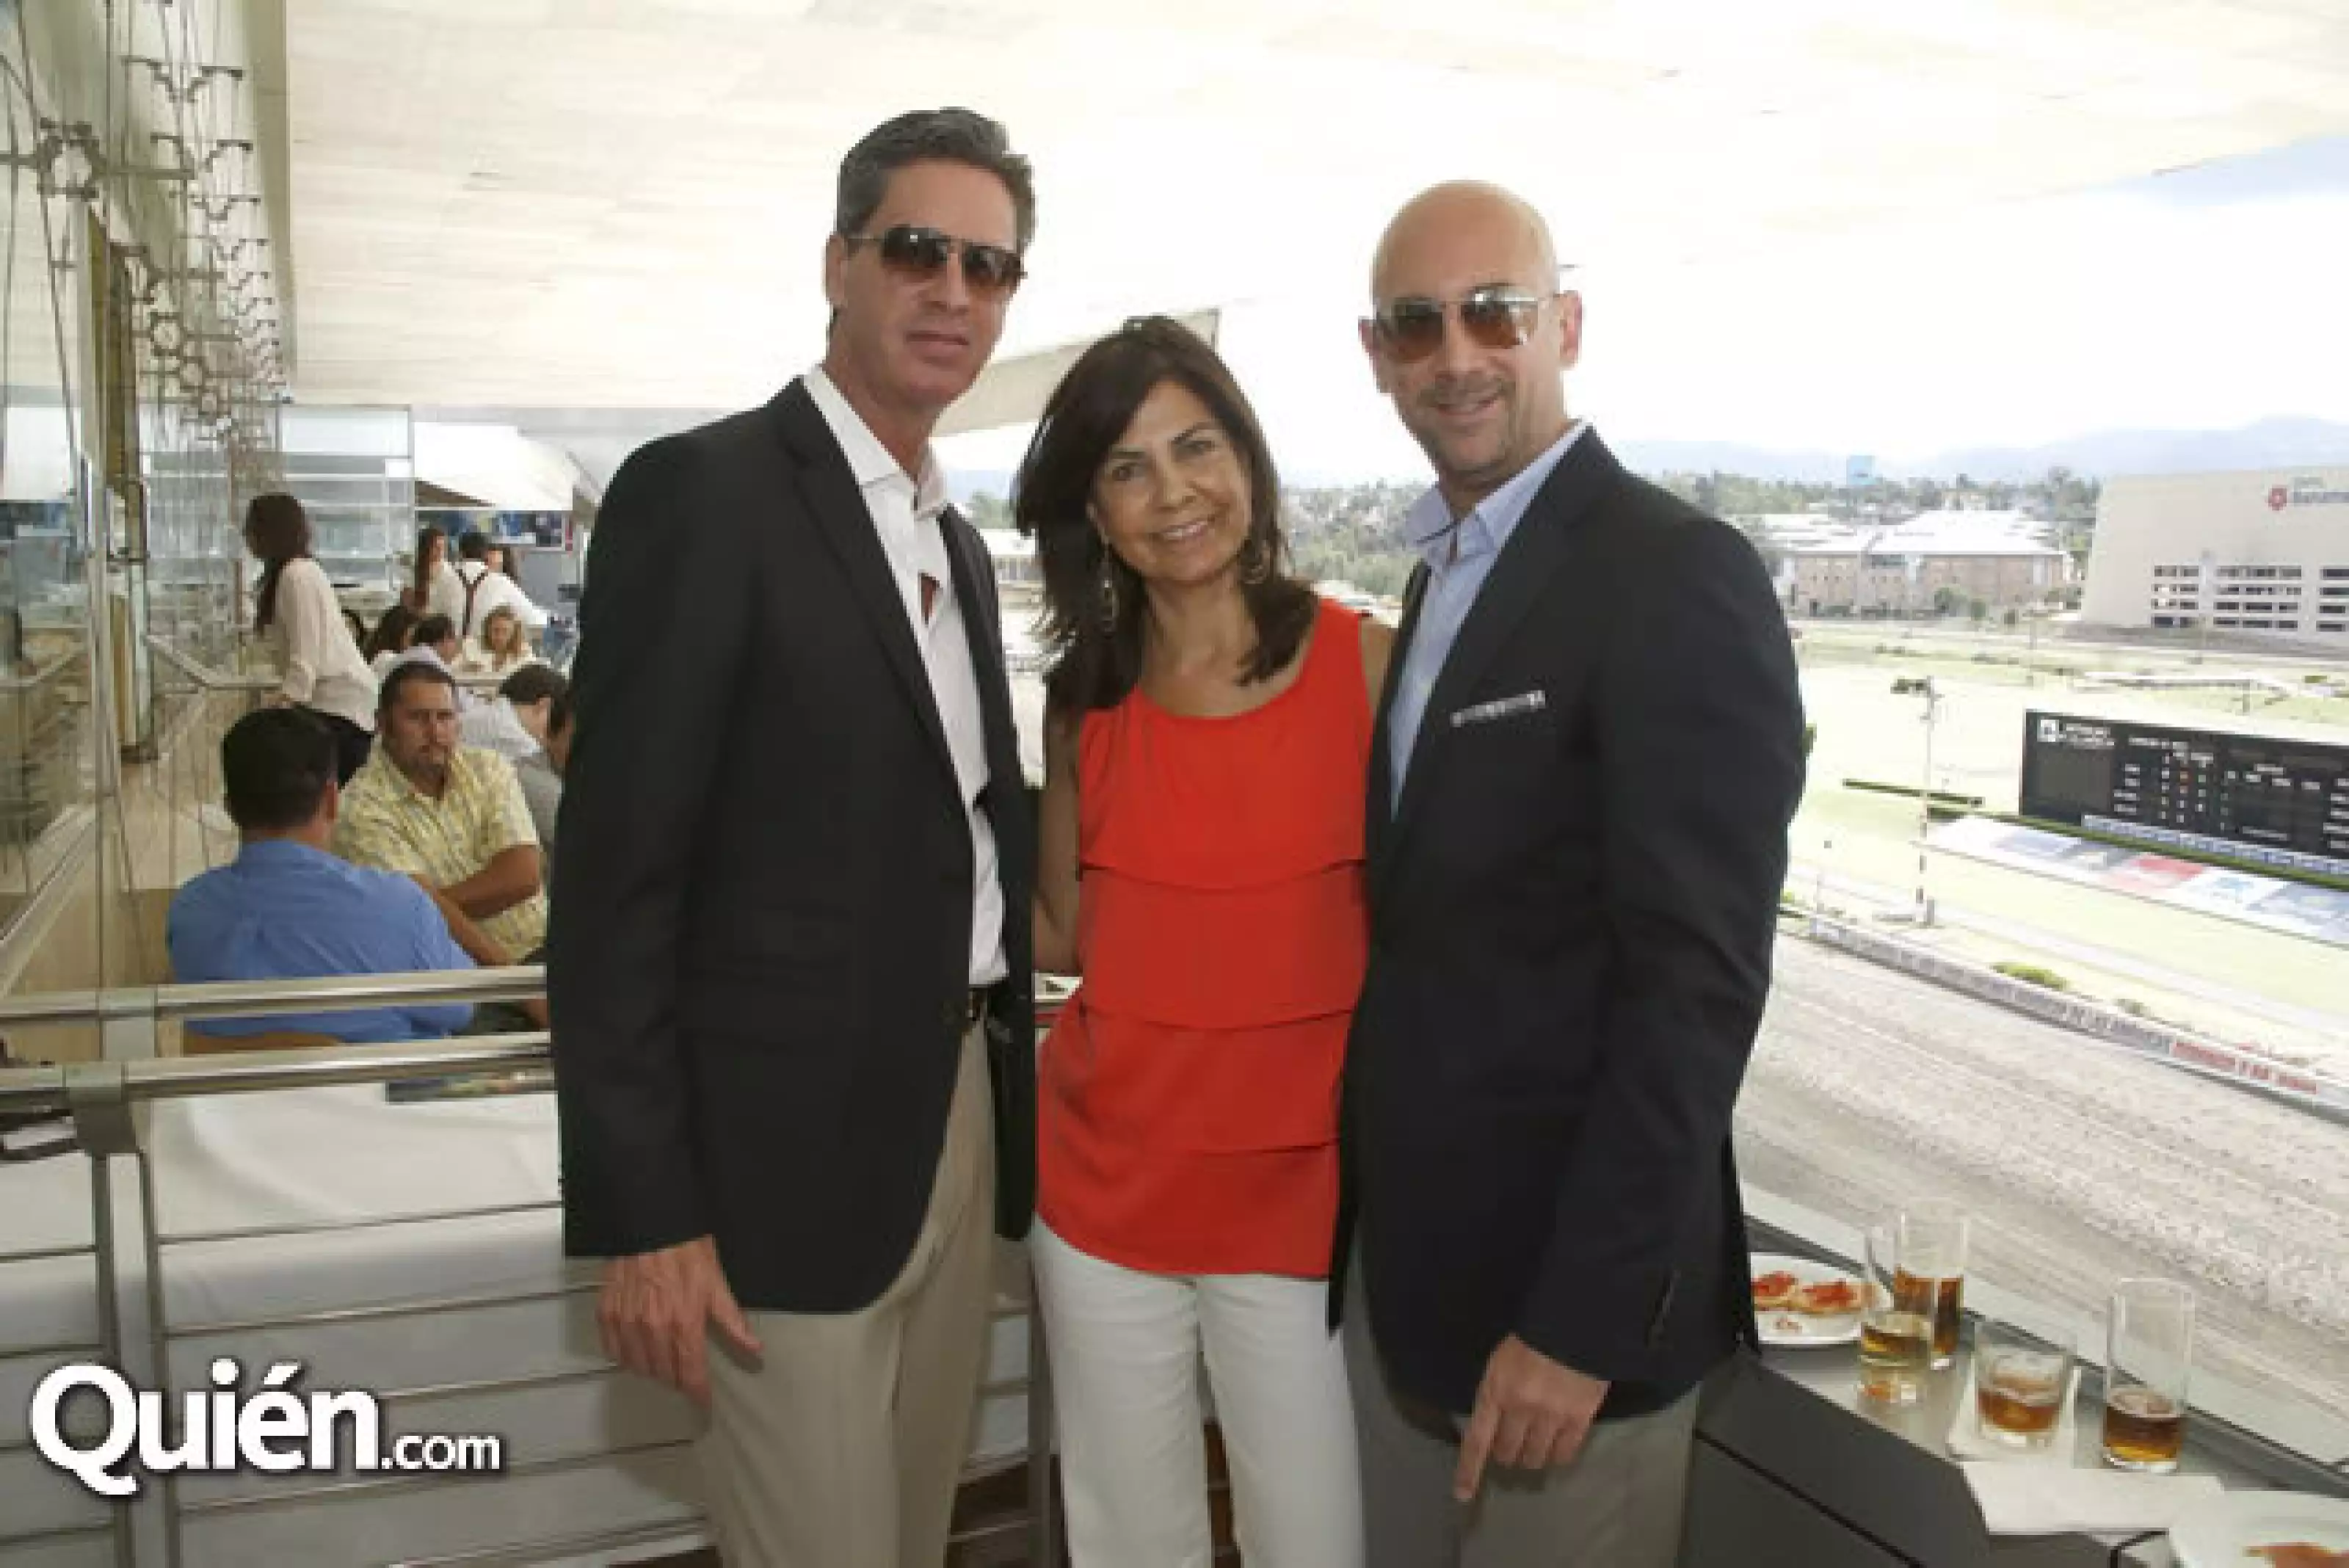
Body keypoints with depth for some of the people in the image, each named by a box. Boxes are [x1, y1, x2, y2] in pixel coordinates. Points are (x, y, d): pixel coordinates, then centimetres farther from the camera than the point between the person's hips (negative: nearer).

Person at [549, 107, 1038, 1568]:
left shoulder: (961, 544, 13)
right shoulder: (702, 490, -11)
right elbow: (616, 877, -15)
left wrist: (1006, 1102, 12)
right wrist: (644, 1212, -17)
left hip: (963, 1126, 8)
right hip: (792, 1149, -7)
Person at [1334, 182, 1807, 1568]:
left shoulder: (1677, 578, -16)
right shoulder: (1443, 573, 10)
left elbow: (1699, 981, -21)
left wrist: (1579, 1320, -20)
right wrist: (1369, 1231, 9)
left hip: (1567, 1283, -7)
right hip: (1400, 1267, 8)